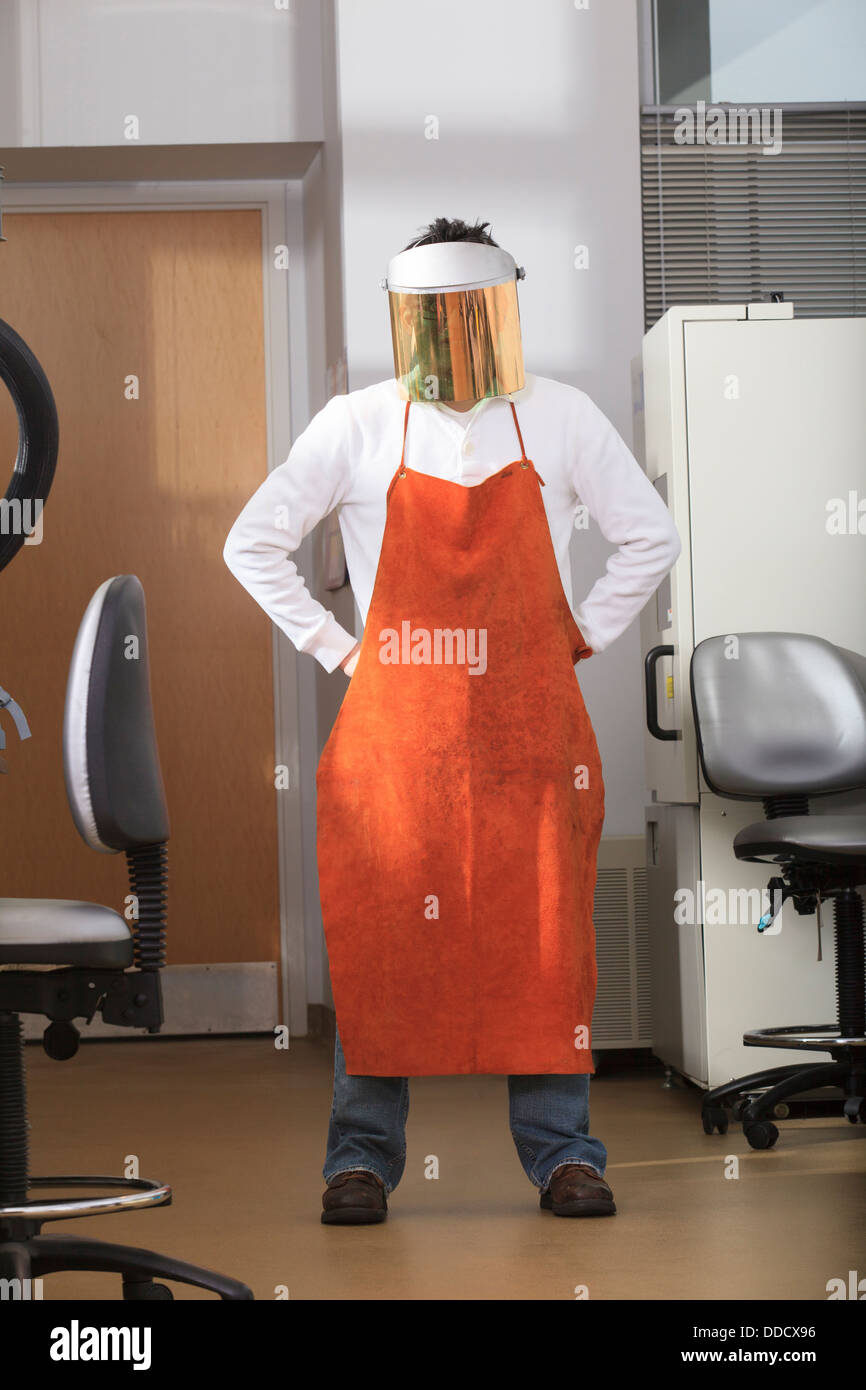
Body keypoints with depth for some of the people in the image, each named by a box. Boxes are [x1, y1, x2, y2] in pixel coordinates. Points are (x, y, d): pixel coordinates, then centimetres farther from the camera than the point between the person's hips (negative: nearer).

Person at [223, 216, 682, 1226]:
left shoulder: (559, 417, 4)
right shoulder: (358, 426, 1)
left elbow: (651, 538, 14)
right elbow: (252, 546, 8)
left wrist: (583, 637, 7)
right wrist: (335, 647, 4)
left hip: (529, 723, 1)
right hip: (396, 726, -1)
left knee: (545, 933, 2)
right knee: (382, 937, 0)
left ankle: (562, 1151, 13)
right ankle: (362, 1159, 11)